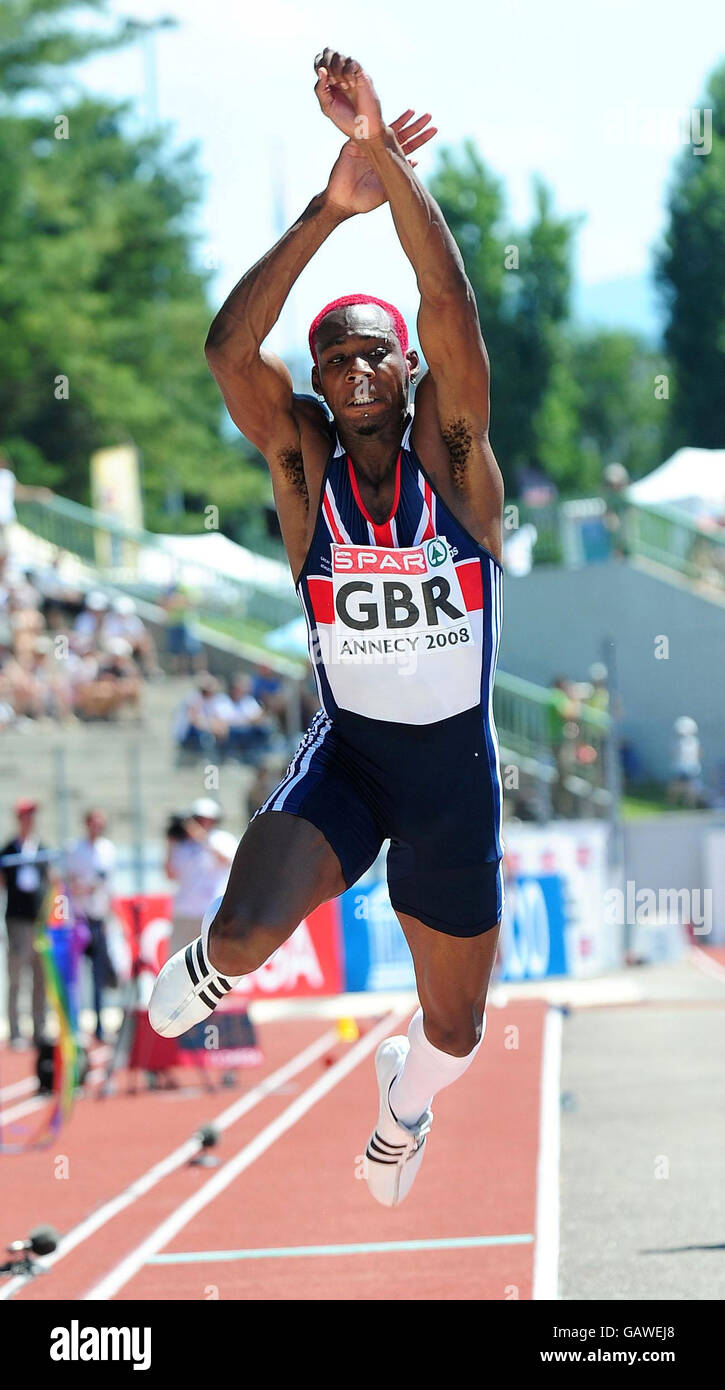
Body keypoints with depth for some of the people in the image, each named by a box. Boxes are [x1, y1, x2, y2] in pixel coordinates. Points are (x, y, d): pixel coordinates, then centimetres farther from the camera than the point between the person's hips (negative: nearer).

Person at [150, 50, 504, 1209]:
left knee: (456, 1030, 14)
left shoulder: (451, 451, -9)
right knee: (244, 934, -29)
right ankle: (211, 964, 11)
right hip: (344, 755, -1)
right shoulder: (303, 460, -8)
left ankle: (404, 1097, 52)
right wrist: (329, 209, -38)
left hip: (457, 768, 1)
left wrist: (385, 154, -39)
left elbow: (452, 308, -27)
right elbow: (228, 348, -26)